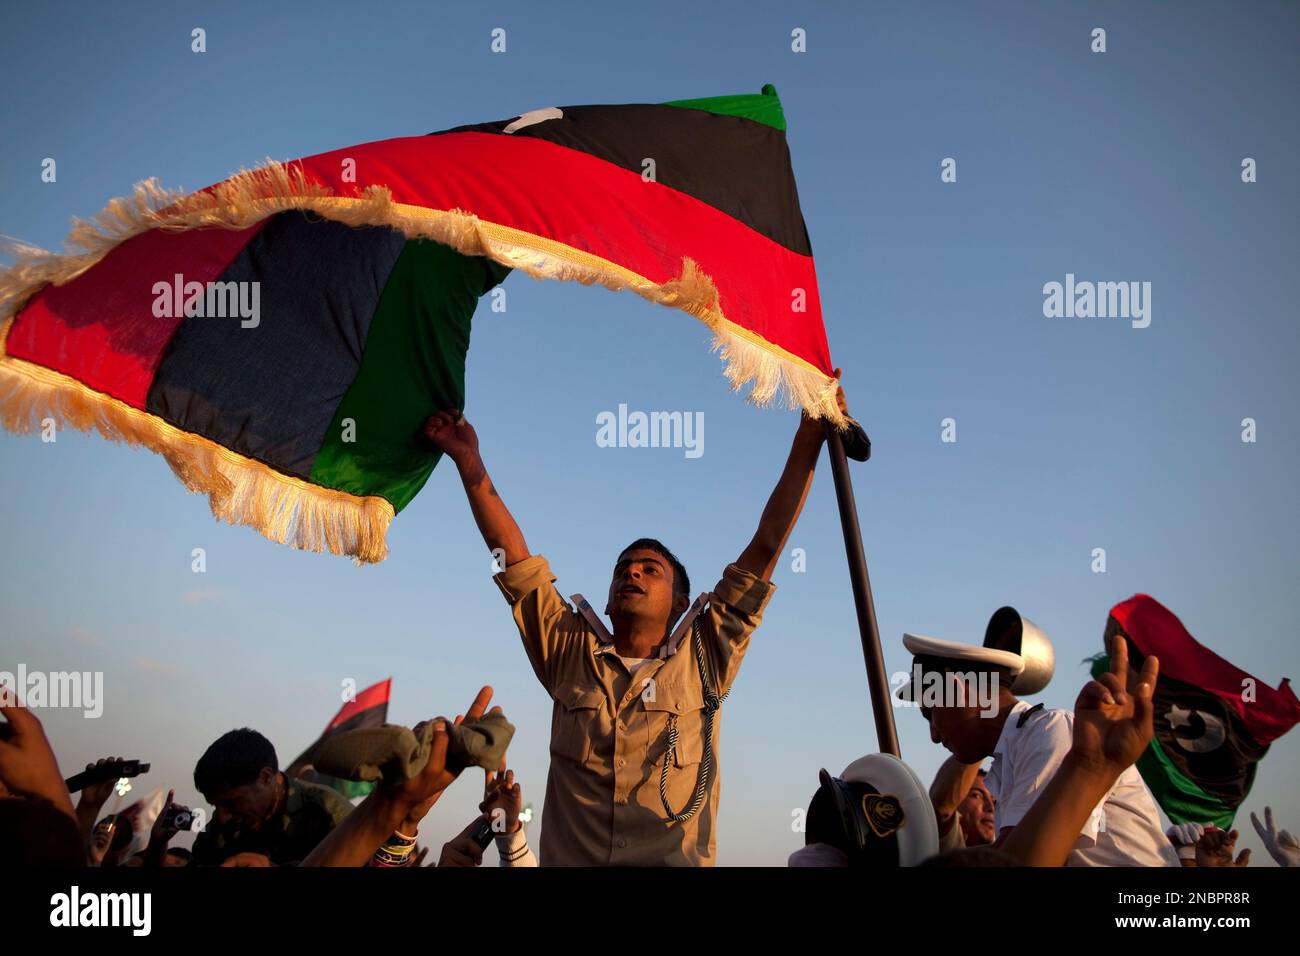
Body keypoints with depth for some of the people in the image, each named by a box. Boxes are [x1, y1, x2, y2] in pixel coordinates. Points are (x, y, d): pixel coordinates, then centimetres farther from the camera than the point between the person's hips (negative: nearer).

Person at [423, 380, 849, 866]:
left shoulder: (705, 658, 8)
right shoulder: (570, 654, 12)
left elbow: (766, 546, 6)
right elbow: (514, 557, 9)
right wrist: (471, 463, 6)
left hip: (678, 860, 0)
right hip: (568, 858, 1)